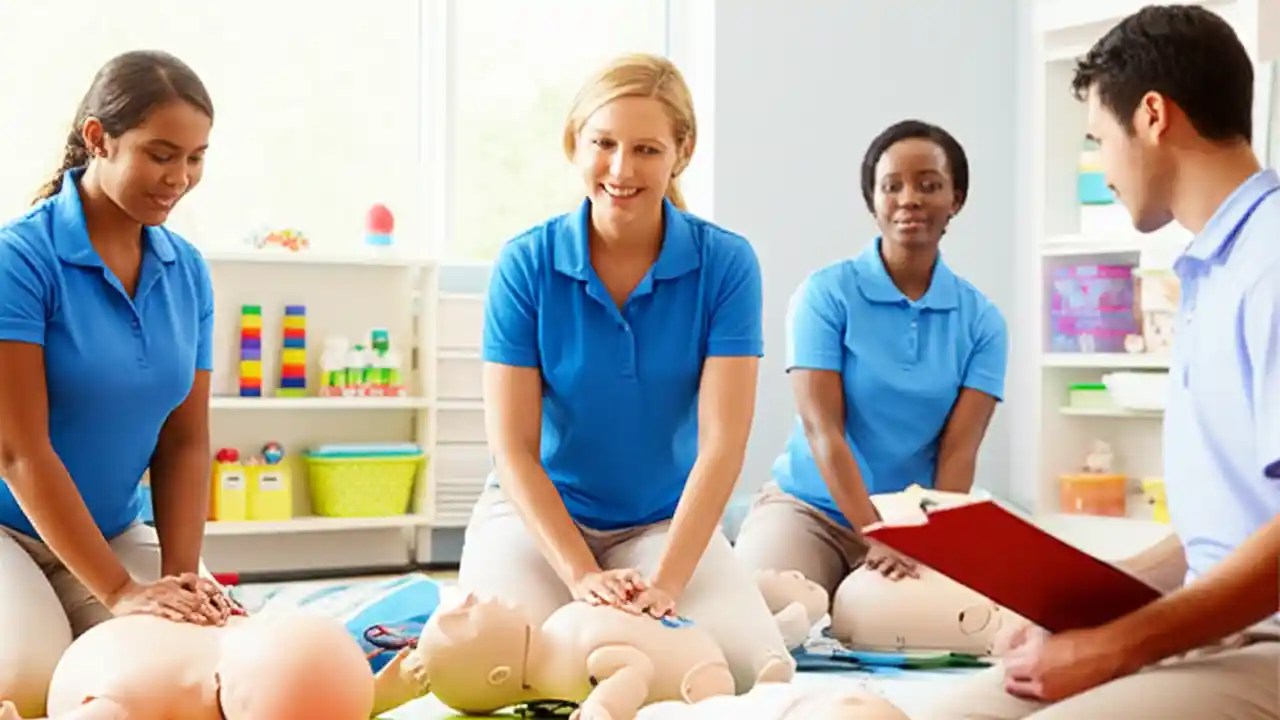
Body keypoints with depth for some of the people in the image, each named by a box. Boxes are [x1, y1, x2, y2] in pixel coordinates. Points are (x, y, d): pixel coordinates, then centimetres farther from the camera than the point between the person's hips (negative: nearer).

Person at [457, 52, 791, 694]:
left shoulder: (725, 264, -11)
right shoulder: (525, 264, -11)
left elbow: (722, 441, -16)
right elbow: (514, 449, -12)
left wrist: (665, 582, -27)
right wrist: (584, 577, -25)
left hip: (667, 519, 1)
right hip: (539, 511, 0)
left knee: (756, 666, -23)